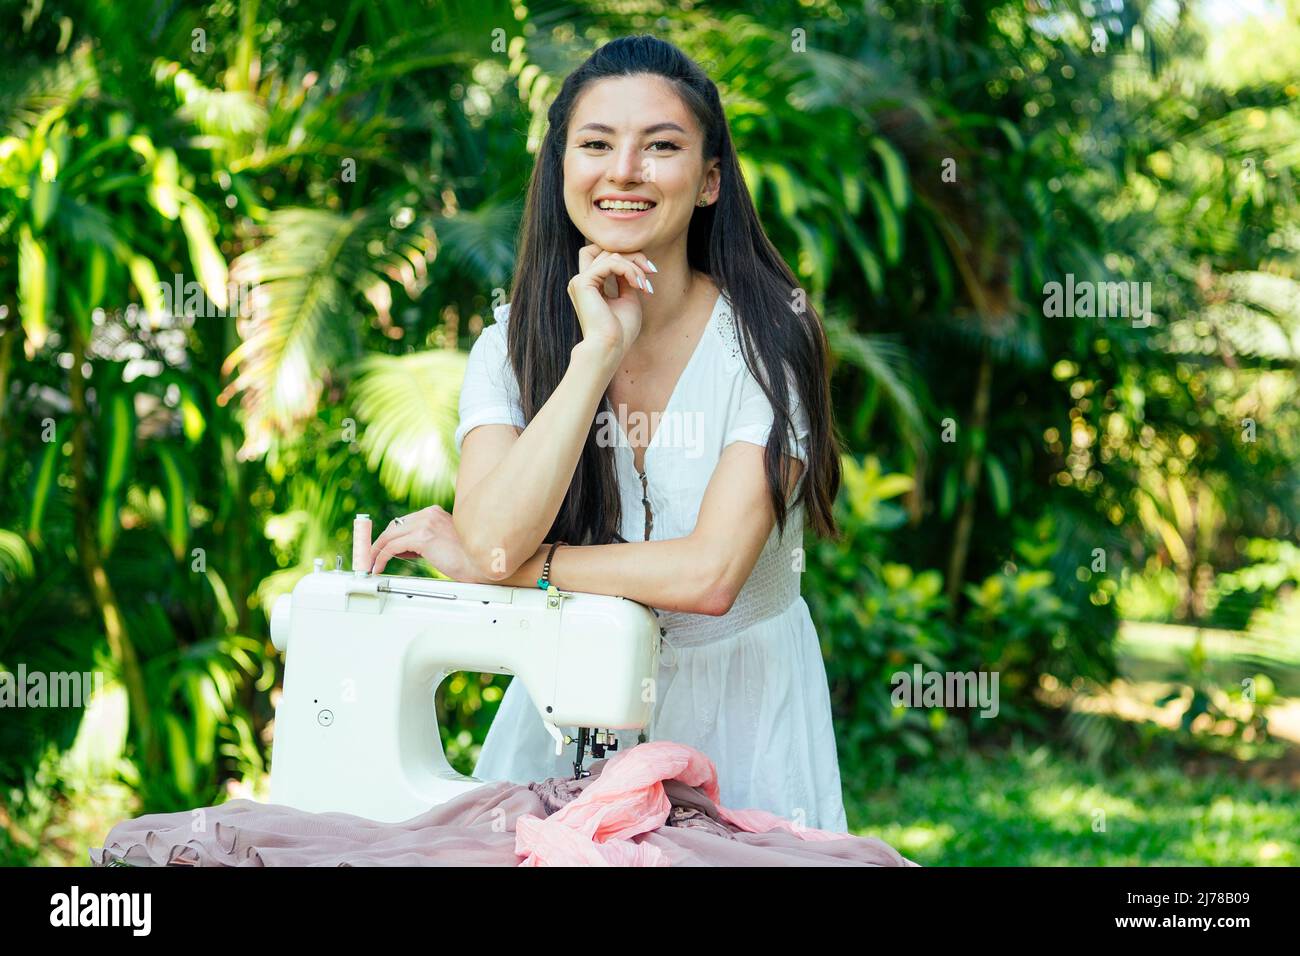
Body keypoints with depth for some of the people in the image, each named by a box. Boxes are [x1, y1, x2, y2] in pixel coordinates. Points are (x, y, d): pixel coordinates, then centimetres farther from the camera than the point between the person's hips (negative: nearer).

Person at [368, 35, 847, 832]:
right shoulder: (513, 348, -2)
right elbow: (493, 537, -19)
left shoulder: (768, 338, -11)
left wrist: (492, 562, -17)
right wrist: (598, 351, -20)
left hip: (738, 715, -2)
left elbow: (709, 575, -21)